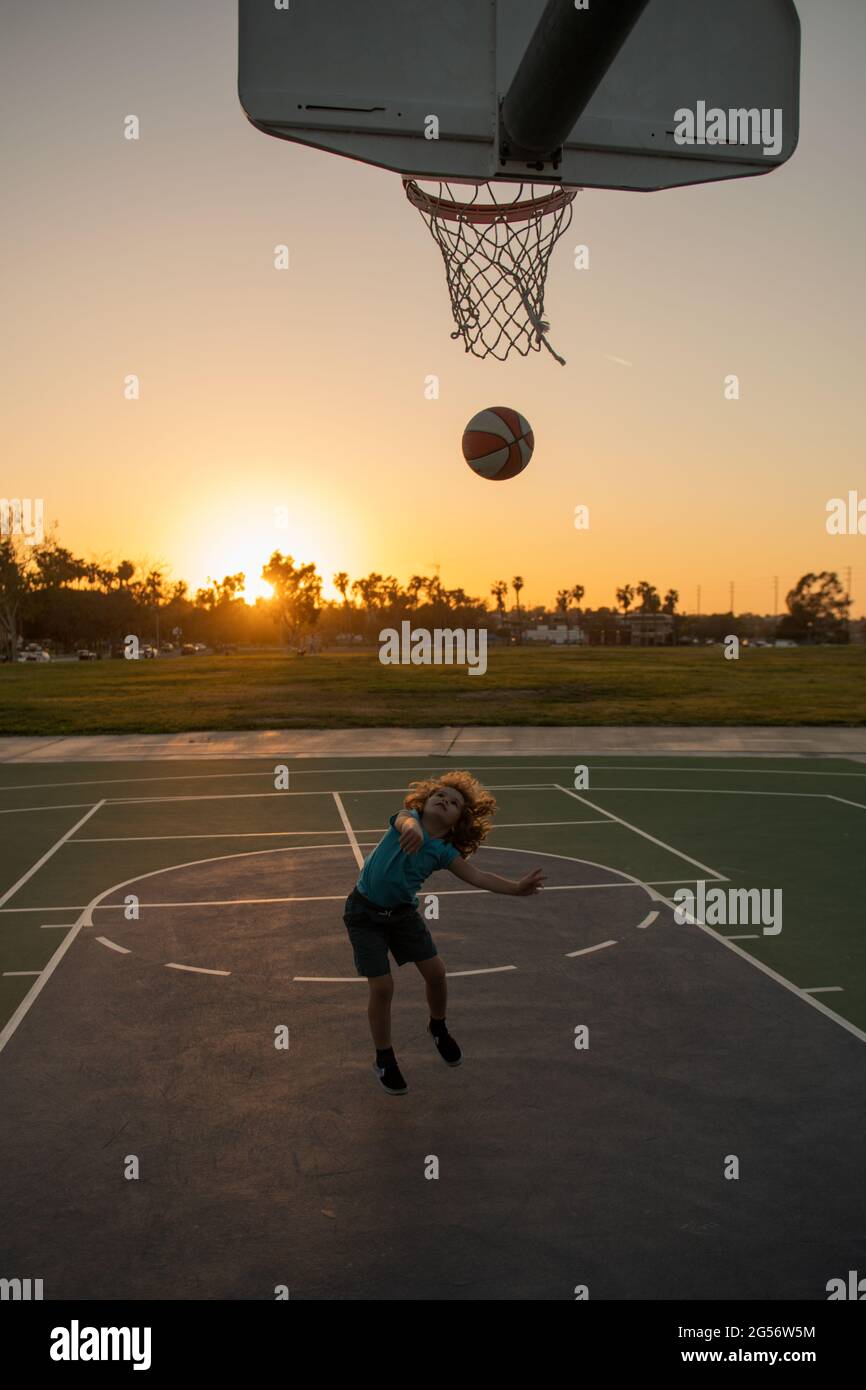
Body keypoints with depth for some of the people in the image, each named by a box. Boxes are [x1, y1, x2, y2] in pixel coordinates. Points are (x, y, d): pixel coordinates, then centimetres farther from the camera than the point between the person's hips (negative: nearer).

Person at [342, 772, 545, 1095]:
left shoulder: (443, 852, -4)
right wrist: (411, 827, -65)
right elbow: (405, 819, -39)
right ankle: (384, 1059, 15)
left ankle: (438, 1028, 35)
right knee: (382, 987, -7)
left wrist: (516, 886, -24)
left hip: (403, 911, 5)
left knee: (435, 971, 2)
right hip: (365, 913, -4)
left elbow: (477, 876, -10)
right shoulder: (406, 819, -15)